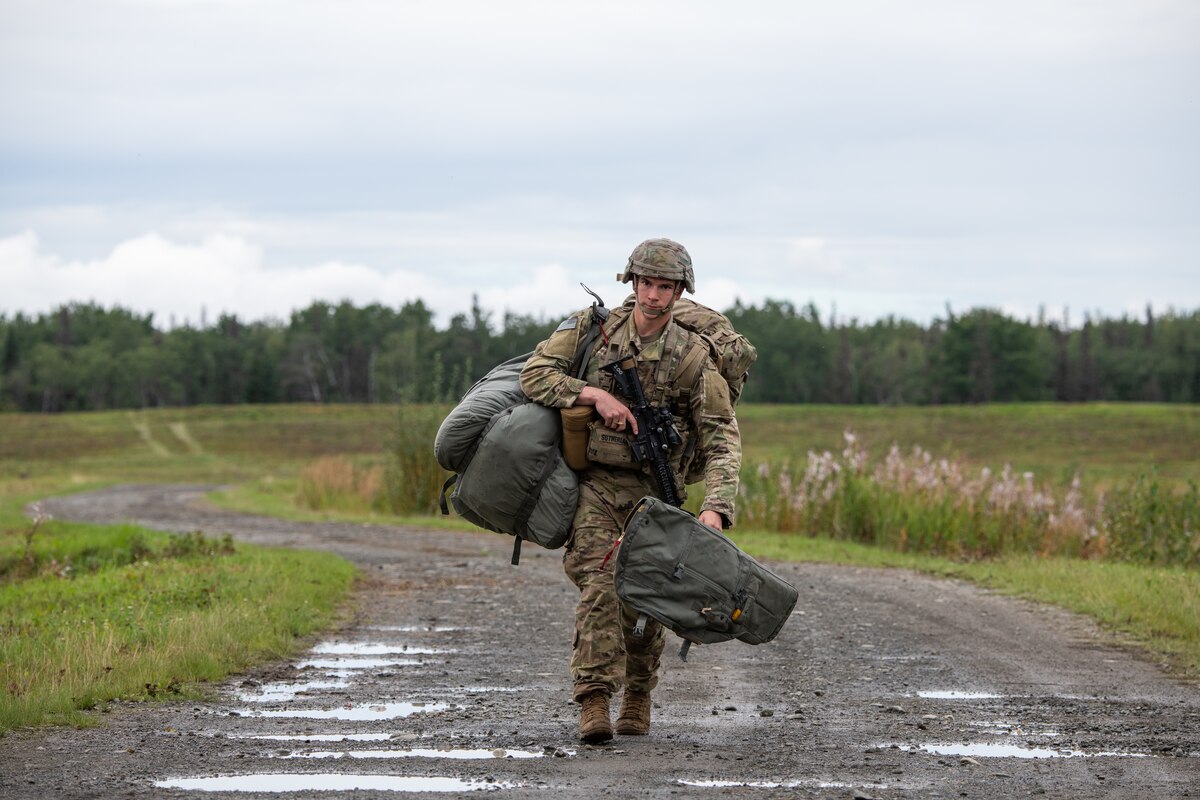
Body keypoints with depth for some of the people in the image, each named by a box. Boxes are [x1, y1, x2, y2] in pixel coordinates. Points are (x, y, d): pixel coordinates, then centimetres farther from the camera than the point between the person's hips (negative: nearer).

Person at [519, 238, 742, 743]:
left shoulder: (691, 356, -6)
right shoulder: (592, 327, -1)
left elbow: (722, 438, -10)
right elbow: (534, 376, -6)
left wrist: (715, 509, -25)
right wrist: (594, 394, -20)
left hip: (651, 489, 0)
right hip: (593, 480, 0)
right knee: (598, 583, -18)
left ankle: (638, 696, 27)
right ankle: (594, 701, -23)